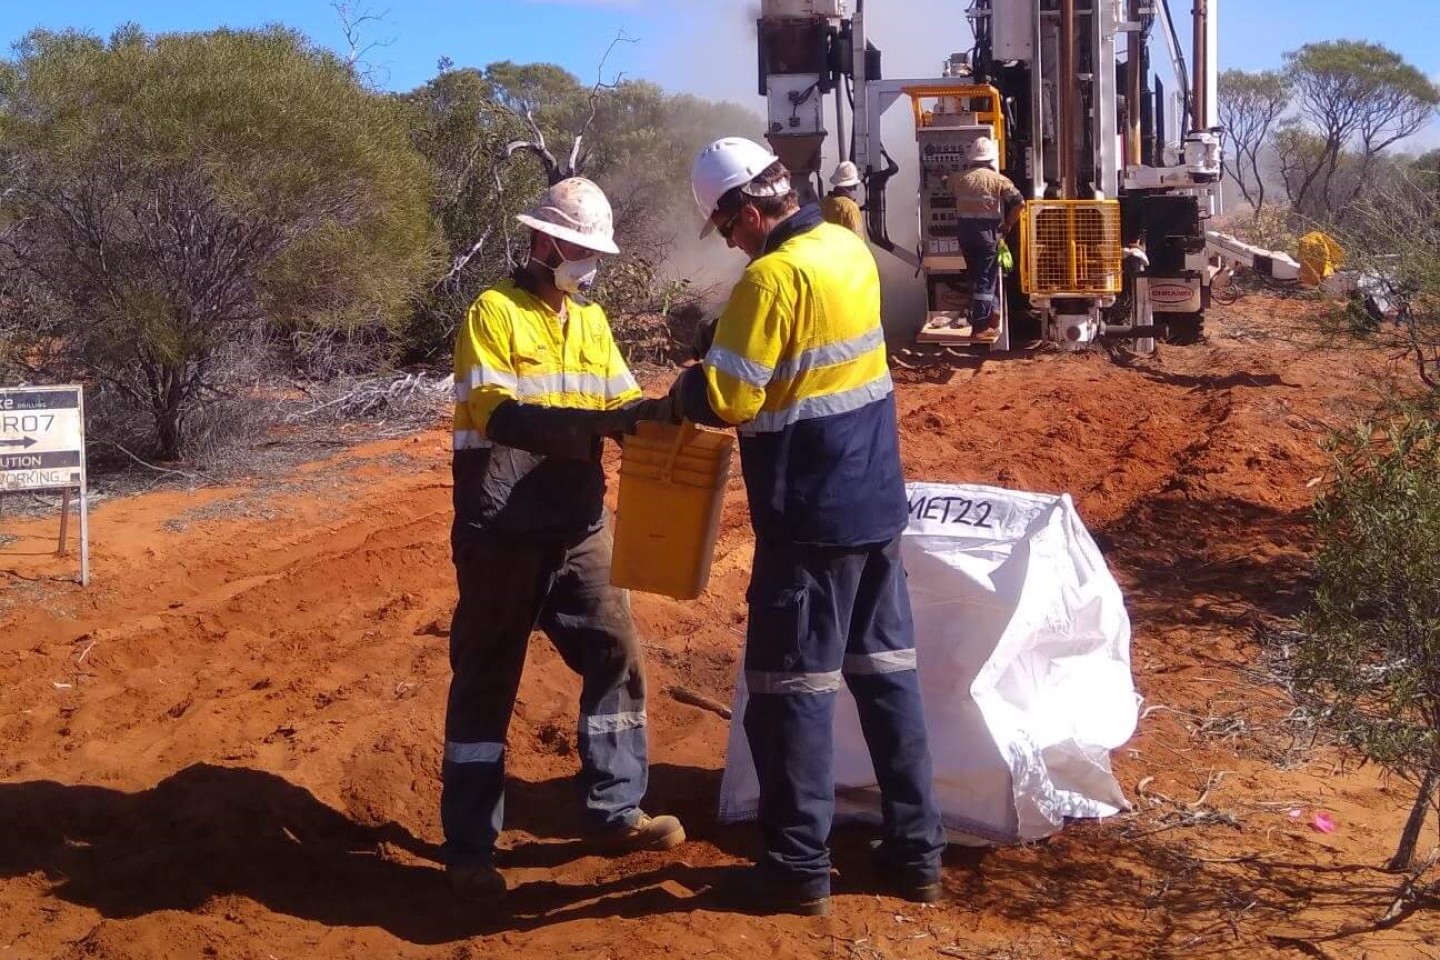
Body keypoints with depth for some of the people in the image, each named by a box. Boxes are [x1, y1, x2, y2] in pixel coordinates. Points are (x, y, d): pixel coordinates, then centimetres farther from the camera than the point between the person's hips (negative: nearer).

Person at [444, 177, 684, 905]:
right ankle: (469, 848, 11)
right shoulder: (493, 313, -10)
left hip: (579, 525, 6)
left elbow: (623, 404, 7)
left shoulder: (590, 320, 12)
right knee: (486, 682, 3)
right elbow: (499, 415, -23)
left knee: (616, 659, 8)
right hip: (502, 533, -6)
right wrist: (601, 421, -31)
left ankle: (615, 811, 22)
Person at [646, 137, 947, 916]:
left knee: (791, 687, 2)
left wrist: (677, 399, -1)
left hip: (813, 515, -8)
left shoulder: (773, 276, -19)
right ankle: (916, 850, 20)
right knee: (888, 671, 13)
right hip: (876, 500, 9)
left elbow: (728, 397, -21)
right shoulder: (849, 248, 8)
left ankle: (799, 867, 10)